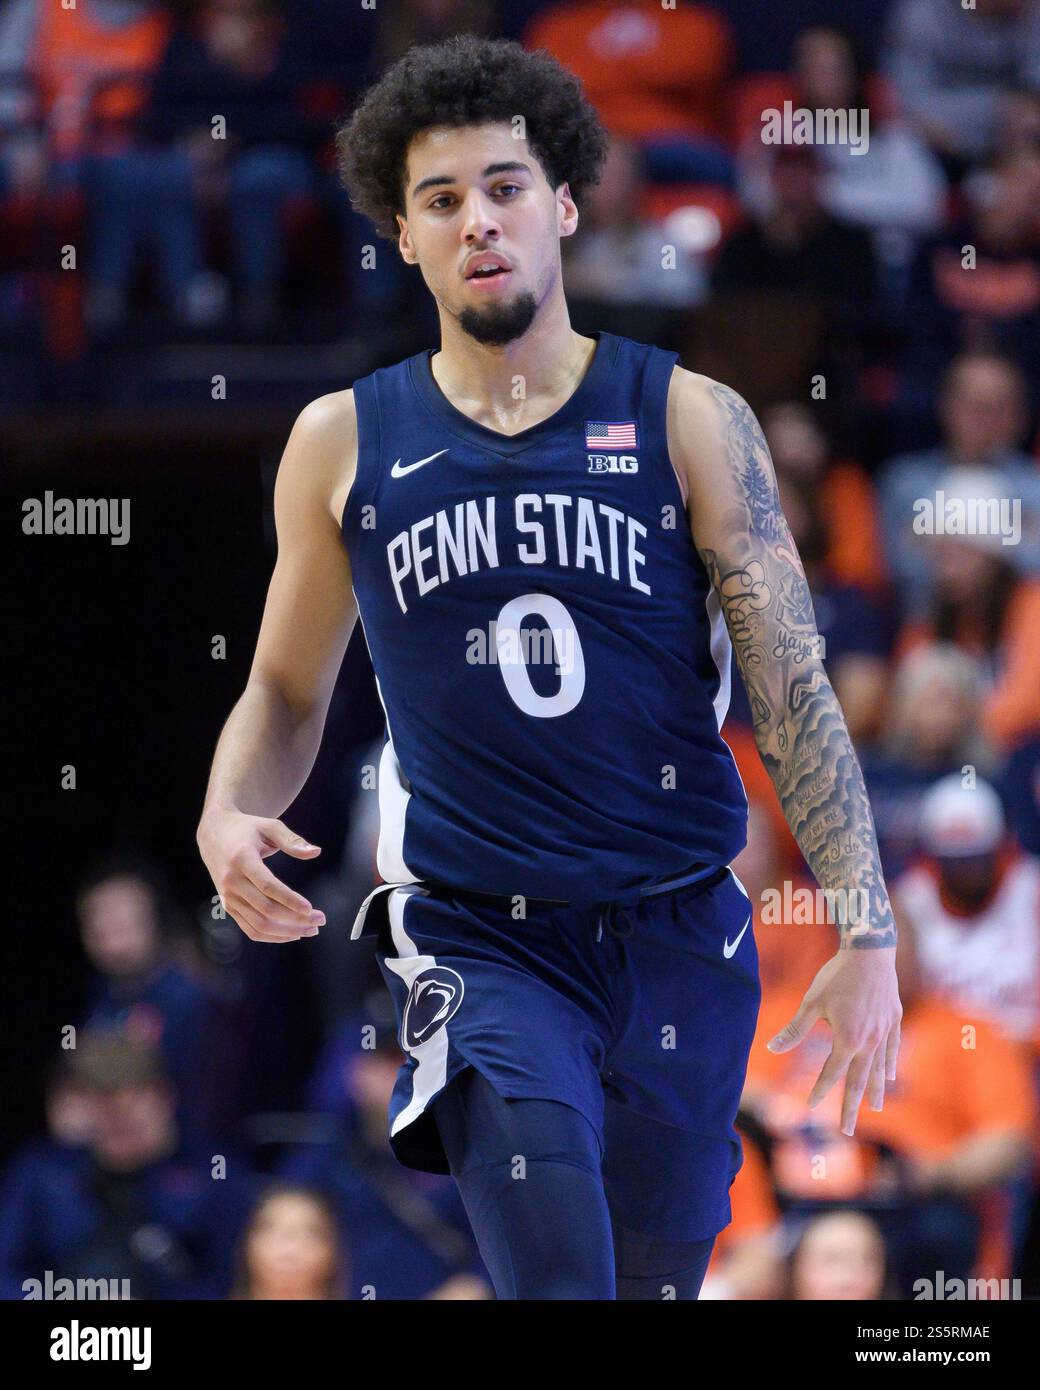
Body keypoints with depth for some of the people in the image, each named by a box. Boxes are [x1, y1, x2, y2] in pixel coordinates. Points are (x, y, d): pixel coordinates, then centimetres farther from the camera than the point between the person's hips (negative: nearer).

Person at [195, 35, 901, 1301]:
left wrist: (867, 934, -10)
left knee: (658, 1281, 11)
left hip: (681, 934, 1)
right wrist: (227, 817, -7)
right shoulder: (344, 444, 4)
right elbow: (287, 688, 15)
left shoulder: (688, 422, 0)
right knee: (559, 1279, -22)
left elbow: (795, 691, -2)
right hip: (481, 941, -1)